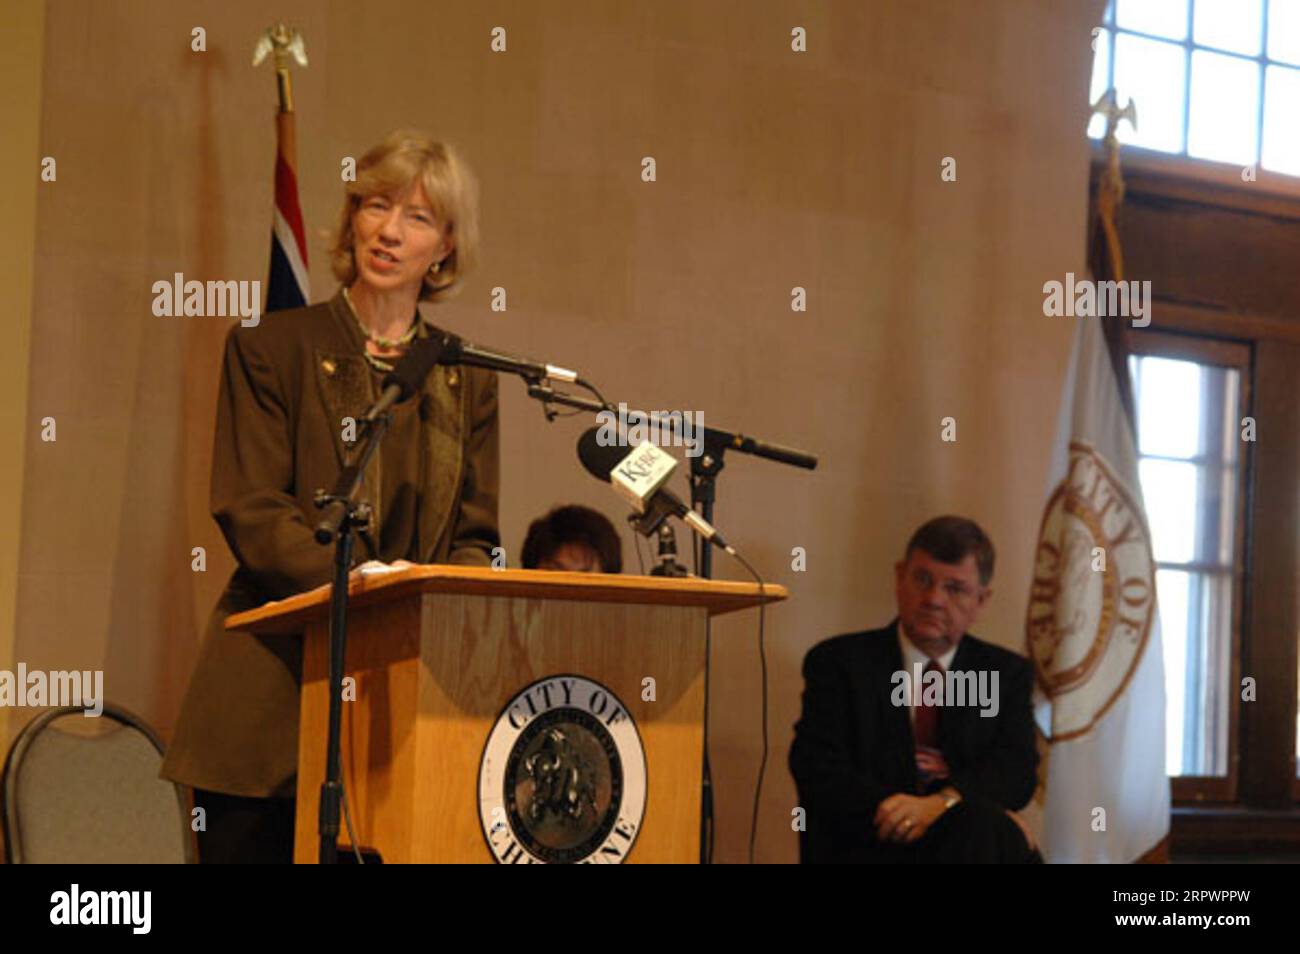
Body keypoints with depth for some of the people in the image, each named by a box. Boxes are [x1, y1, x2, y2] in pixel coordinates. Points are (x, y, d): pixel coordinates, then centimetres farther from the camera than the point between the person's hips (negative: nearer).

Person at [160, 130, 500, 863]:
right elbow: (249, 510, -6)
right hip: (277, 687, -2)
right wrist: (355, 580, -21)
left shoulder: (466, 379, 15)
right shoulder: (271, 349, 4)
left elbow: (475, 537, 12)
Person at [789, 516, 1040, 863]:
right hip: (862, 850, -3)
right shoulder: (837, 662, 6)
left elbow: (1018, 772, 0)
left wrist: (944, 801, -22)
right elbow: (819, 773, -7)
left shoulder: (1008, 673, 15)